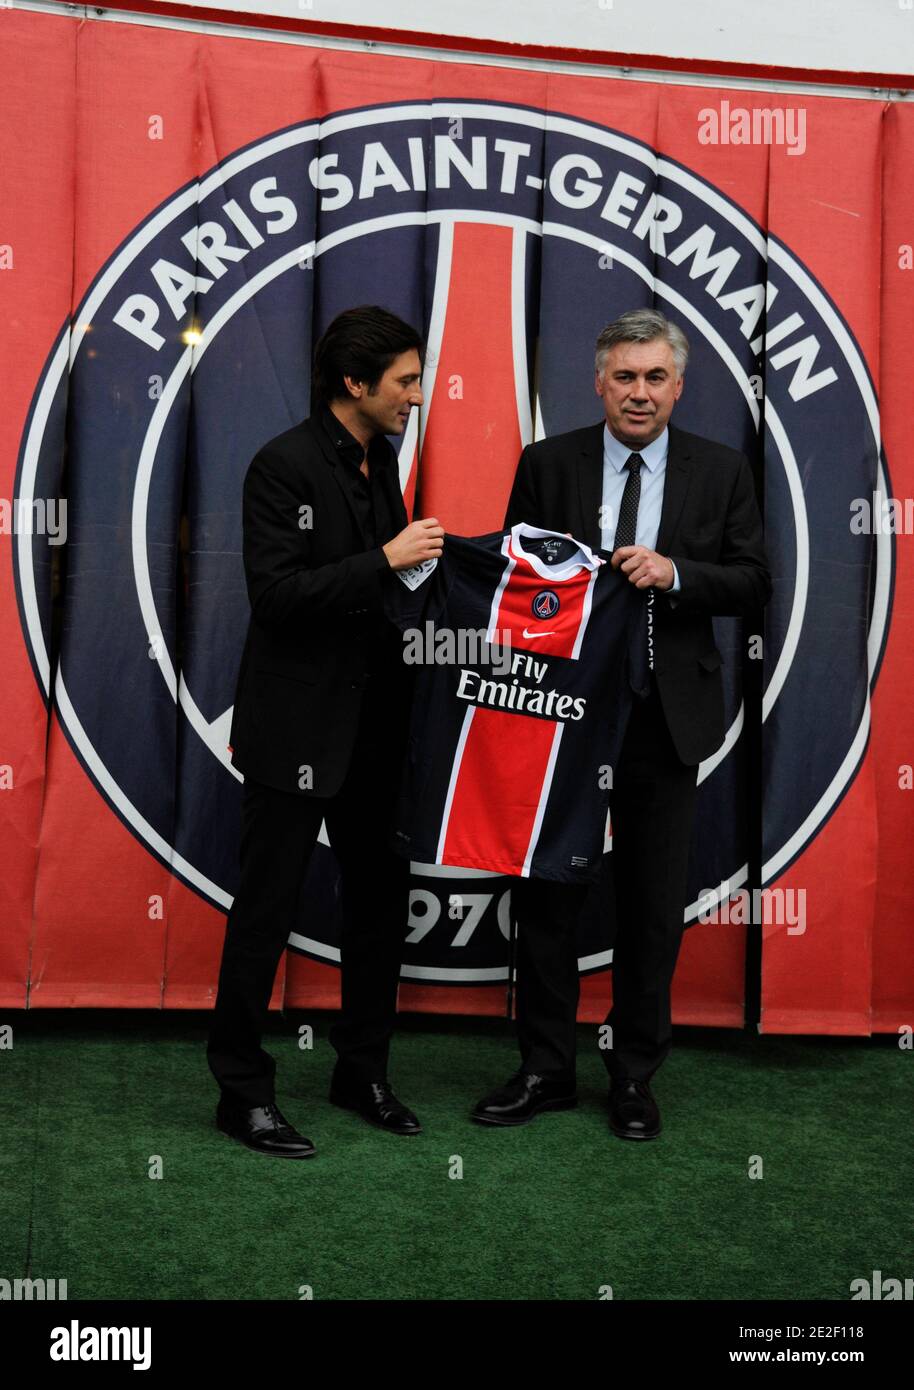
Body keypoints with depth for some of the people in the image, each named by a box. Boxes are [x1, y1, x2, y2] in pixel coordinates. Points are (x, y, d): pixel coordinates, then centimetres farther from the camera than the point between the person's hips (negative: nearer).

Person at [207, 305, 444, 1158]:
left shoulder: (379, 461, 12)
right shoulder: (284, 464, -13)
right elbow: (276, 593, -21)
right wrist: (386, 559, -22)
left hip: (371, 723, 8)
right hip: (296, 727, -8)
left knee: (381, 898, 13)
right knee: (266, 909, 2)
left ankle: (362, 1072, 29)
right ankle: (243, 1093, 16)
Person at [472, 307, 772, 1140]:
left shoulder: (722, 471, 2)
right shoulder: (548, 464, 3)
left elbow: (754, 586, -1)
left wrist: (674, 573, -17)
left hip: (667, 717, 0)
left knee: (654, 906, 8)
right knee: (546, 895, 7)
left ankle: (635, 1076, 24)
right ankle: (546, 1070, 22)